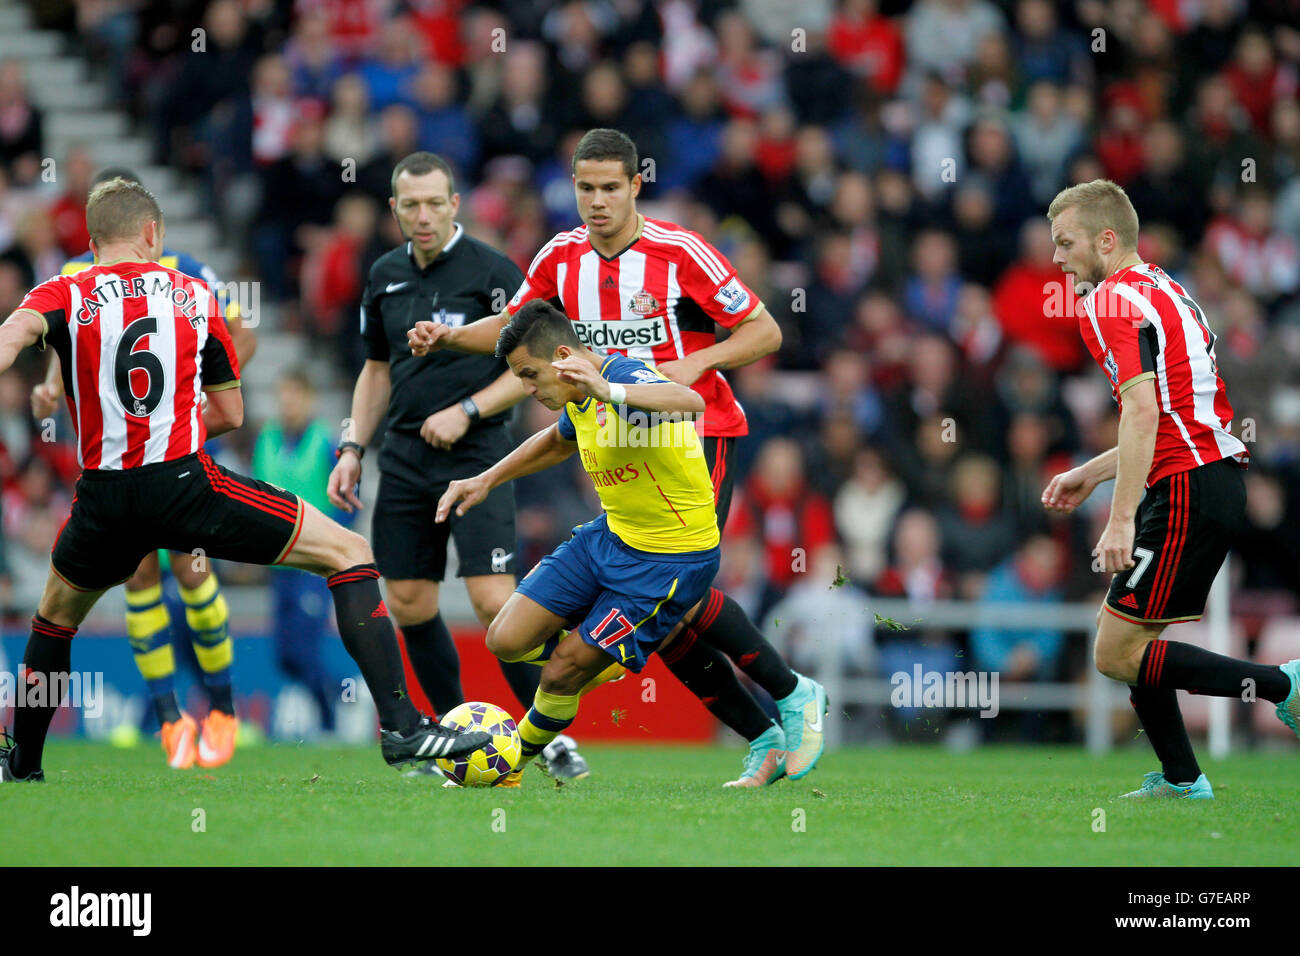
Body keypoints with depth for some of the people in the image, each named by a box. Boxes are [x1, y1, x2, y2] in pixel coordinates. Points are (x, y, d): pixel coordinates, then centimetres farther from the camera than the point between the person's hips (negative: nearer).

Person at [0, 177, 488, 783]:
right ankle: (400, 725, -7)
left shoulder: (62, 296, 9)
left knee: (55, 617, 31)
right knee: (350, 554, 6)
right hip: (188, 483, -2)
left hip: (104, 500, 2)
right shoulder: (194, 295, 14)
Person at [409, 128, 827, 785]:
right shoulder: (562, 257, 2)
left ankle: (794, 696, -2)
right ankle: (764, 741, 6)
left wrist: (694, 363, -22)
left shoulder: (679, 252, -12)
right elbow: (510, 325, 17)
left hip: (697, 433, -6)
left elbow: (765, 332, -8)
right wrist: (448, 336, -2)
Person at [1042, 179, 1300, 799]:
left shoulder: (1114, 300, -10)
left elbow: (1143, 409, -22)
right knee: (1118, 629, 17)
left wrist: (1122, 518, -25)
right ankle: (1180, 777, 17)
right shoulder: (1164, 291, 21)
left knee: (1117, 654, -8)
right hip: (1216, 475, 10)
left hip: (1186, 491, -10)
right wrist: (1090, 474, 30)